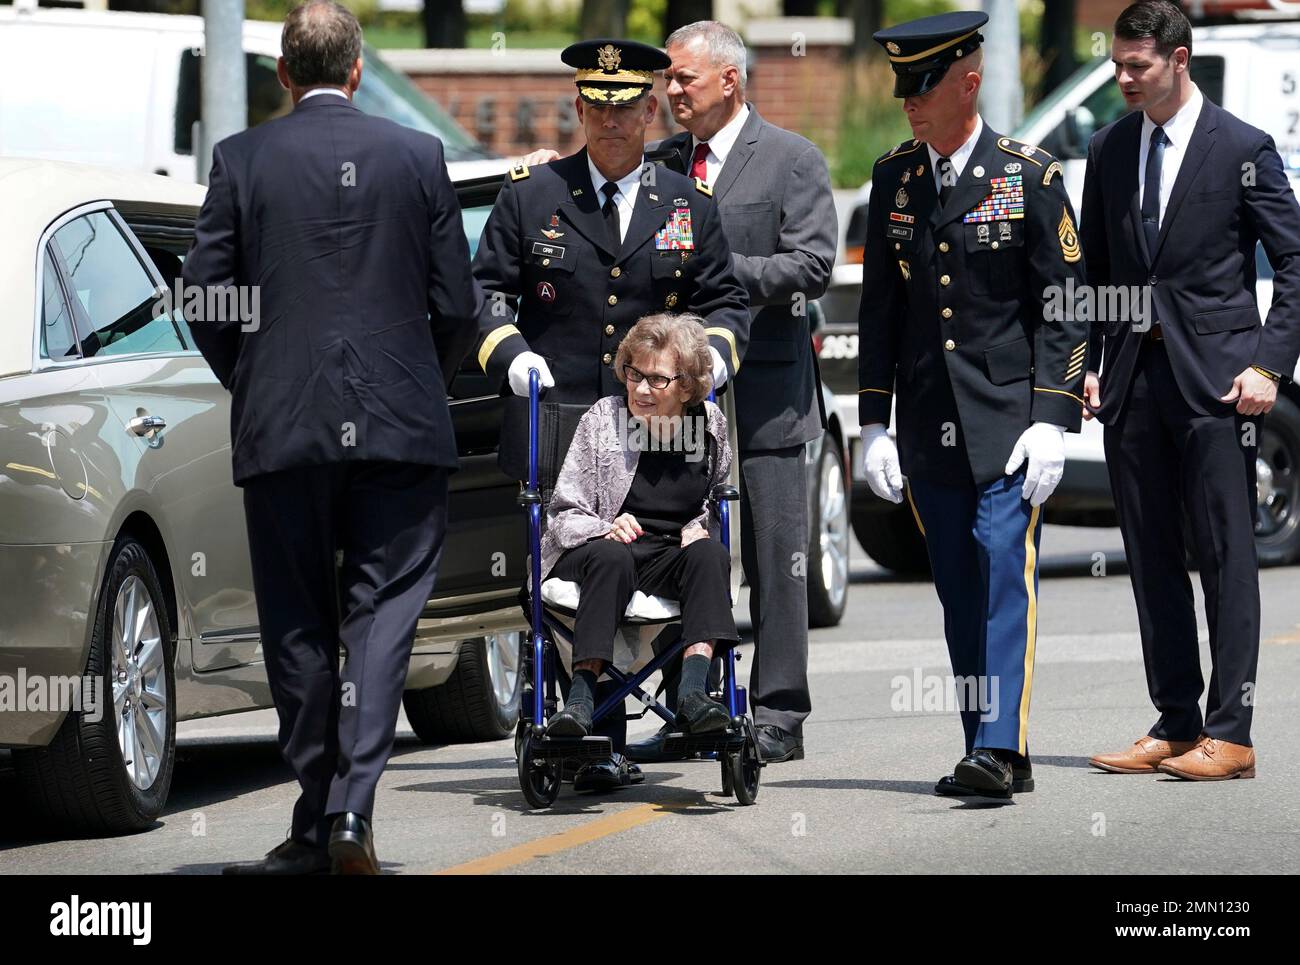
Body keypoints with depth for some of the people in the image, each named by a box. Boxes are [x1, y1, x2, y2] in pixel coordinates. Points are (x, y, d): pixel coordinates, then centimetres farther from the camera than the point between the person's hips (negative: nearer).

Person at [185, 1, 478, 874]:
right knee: (382, 614, 1)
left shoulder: (241, 160, -1)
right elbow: (456, 307, 3)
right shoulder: (417, 157, 1)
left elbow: (205, 301, 1)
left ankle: (317, 823, 11)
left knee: (298, 627, 8)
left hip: (280, 430, 0)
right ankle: (352, 808, -14)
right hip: (400, 428, 0)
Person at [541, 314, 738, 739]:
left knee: (710, 554, -30)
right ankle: (581, 696, -42)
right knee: (610, 556, -36)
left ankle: (693, 689, -41)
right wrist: (604, 529, -23)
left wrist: (699, 527, -3)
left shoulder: (710, 424, 3)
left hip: (673, 554, 2)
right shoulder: (602, 420, -4)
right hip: (592, 552, -2)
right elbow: (563, 514, -2)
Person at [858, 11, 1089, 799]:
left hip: (1009, 422, -4)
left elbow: (1064, 309, -4)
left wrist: (1052, 421, -11)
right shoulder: (894, 179, 9)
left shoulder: (1030, 178, -3)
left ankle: (1002, 747, -20)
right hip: (929, 430, 5)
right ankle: (992, 756, 10)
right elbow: (879, 309, 14)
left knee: (1006, 573, -15)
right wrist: (873, 424, 9)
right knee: (960, 594, 6)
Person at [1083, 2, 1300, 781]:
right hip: (1133, 375, 6)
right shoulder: (1110, 151, 11)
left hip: (1214, 379, -6)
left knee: (1226, 558, -4)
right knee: (1152, 561, 7)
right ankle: (1174, 725, 13)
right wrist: (1089, 362, 8)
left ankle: (1229, 734, -4)